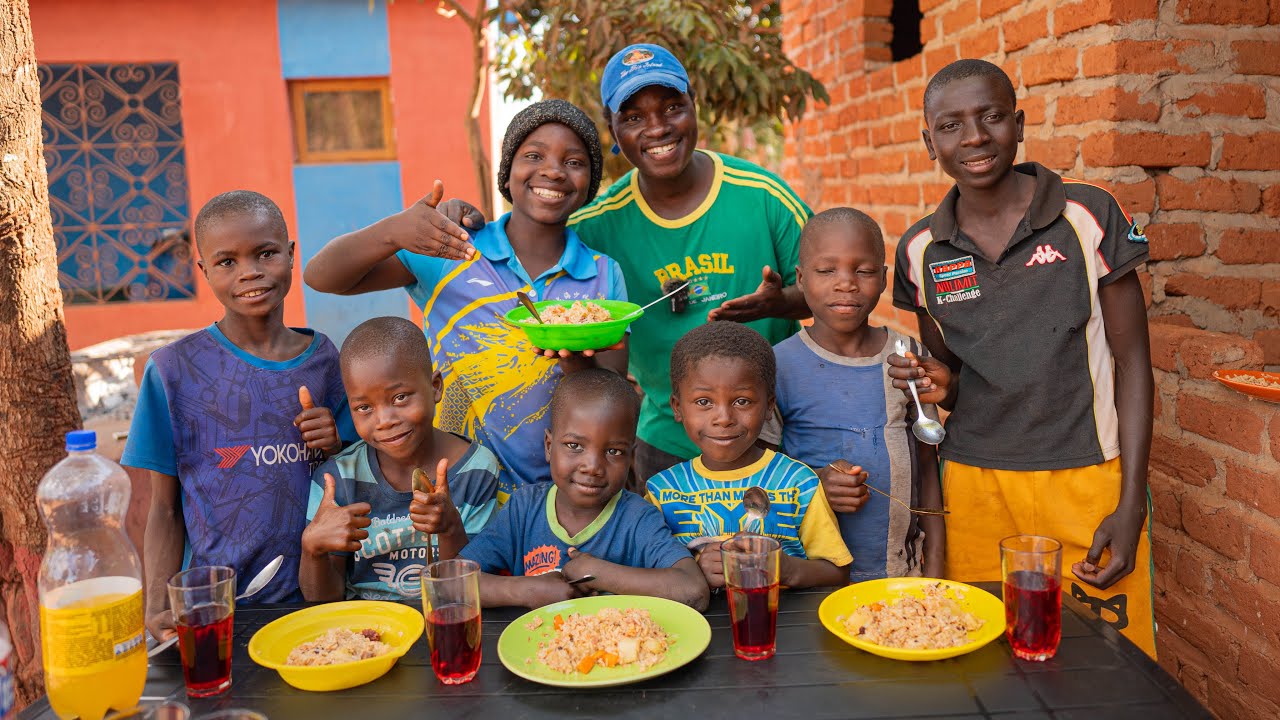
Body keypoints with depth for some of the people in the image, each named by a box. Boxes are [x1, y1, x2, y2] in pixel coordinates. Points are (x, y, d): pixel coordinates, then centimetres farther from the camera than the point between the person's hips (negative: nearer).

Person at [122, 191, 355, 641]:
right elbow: (165, 507, -3)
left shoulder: (324, 359, 0)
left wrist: (337, 448, -11)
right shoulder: (176, 368, -7)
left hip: (315, 596, 2)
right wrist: (160, 608, -13)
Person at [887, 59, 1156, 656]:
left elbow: (1131, 362, -1)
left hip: (1086, 477, -2)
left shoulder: (1089, 216, -4)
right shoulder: (920, 250, 3)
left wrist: (1131, 506, -6)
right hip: (974, 482, 2)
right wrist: (941, 385, -9)